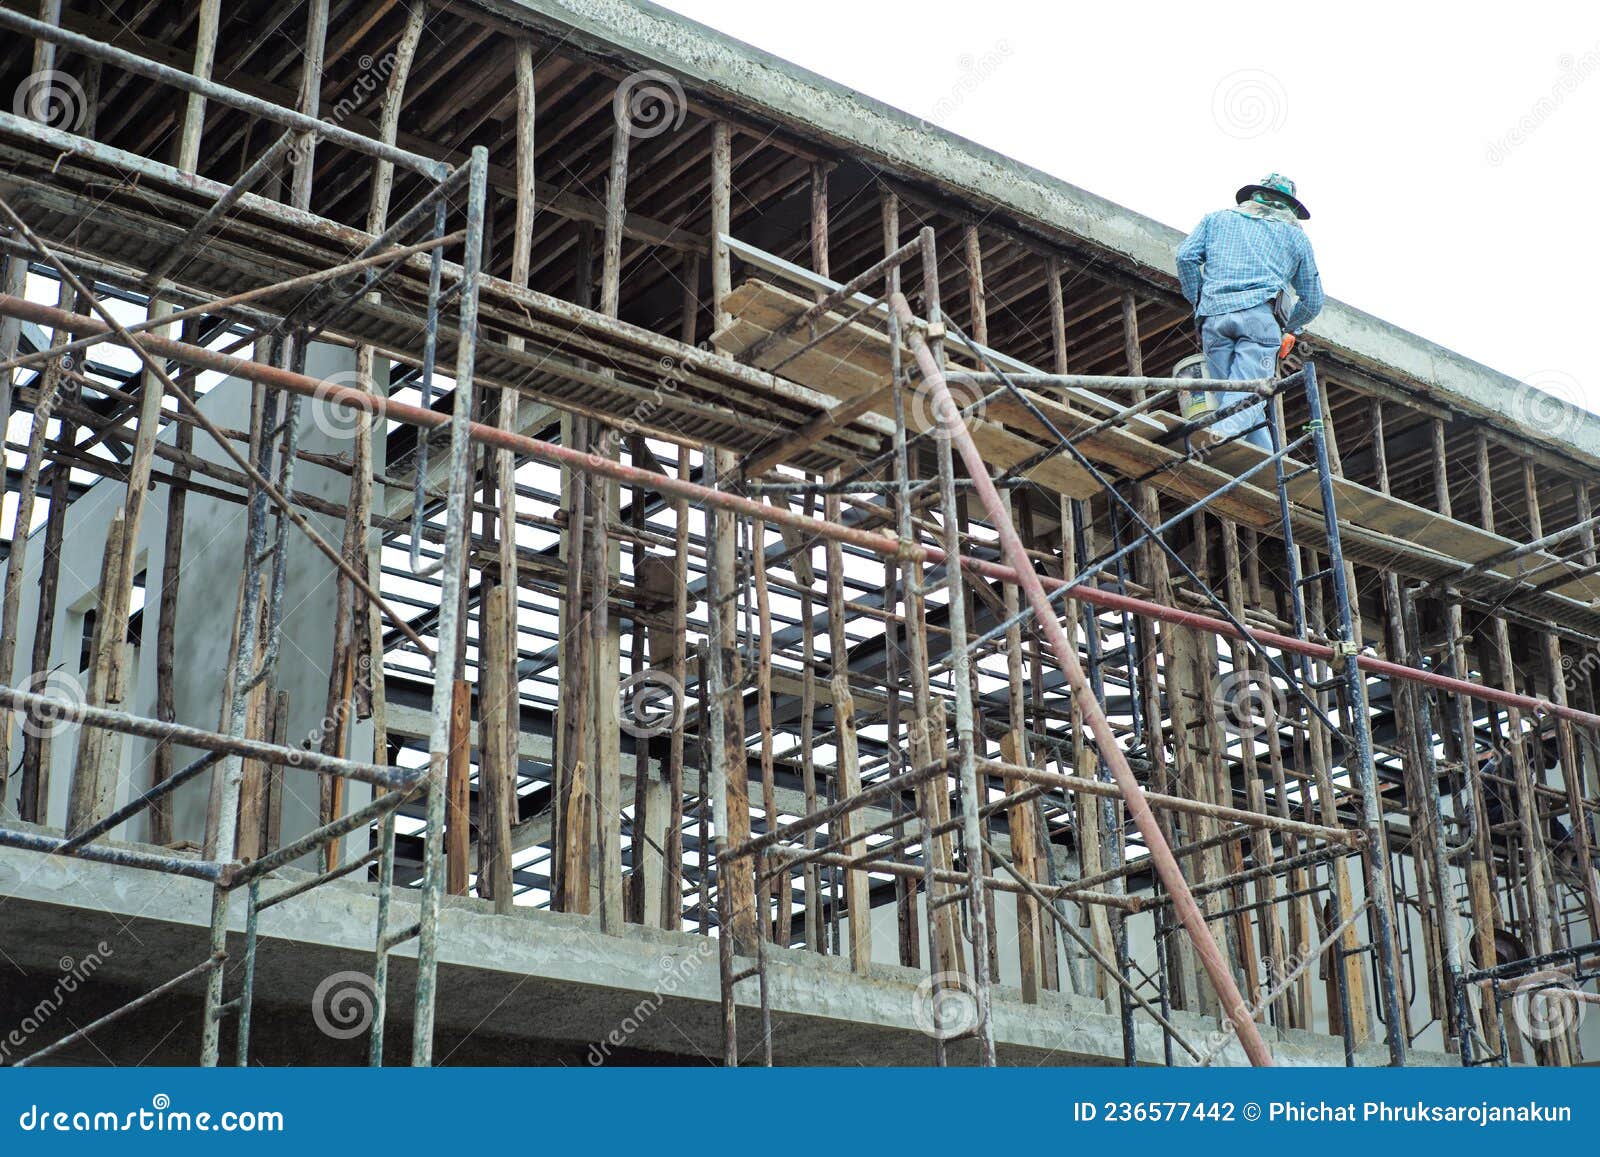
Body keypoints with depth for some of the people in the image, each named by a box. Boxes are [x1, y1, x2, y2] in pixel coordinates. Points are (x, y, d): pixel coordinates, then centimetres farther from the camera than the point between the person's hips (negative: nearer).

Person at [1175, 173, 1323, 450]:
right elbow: (1313, 300, 26)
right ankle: (1224, 433, -44)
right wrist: (1289, 328, 43)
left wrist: (1198, 303, 19)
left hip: (1213, 315, 2)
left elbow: (1186, 256, 11)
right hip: (1260, 315, -2)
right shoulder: (1296, 235, 26)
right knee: (1247, 396, -15)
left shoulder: (1217, 218, 28)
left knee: (1228, 398, 2)